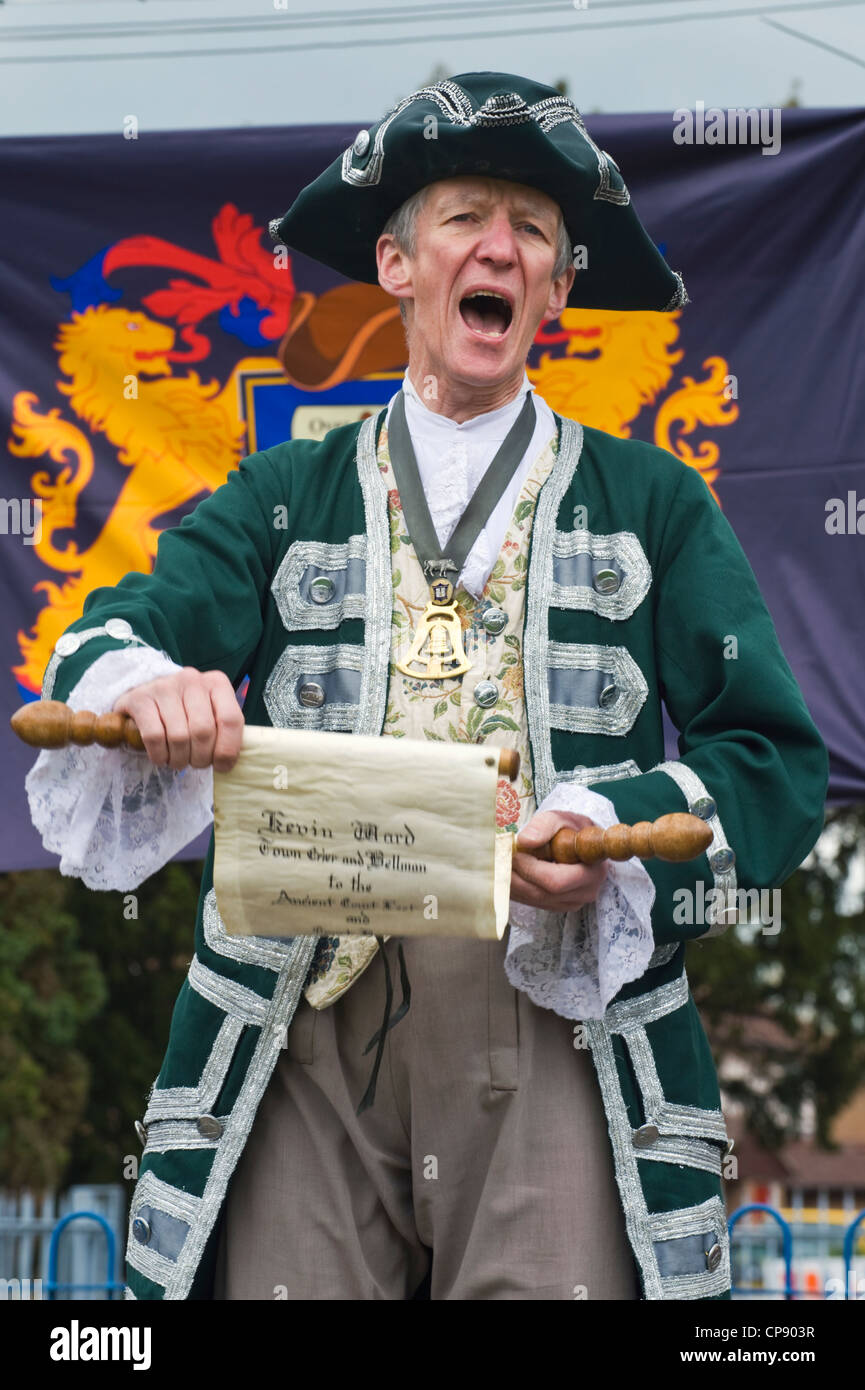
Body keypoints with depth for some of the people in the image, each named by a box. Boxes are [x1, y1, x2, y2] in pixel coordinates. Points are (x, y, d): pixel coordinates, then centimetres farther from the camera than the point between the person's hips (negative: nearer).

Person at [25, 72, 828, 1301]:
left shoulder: (654, 505, 15)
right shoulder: (284, 498, 17)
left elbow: (777, 762, 8)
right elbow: (109, 644, 5)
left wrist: (614, 833, -11)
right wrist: (142, 682, -20)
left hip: (560, 1006, 0)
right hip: (307, 1025, 1)